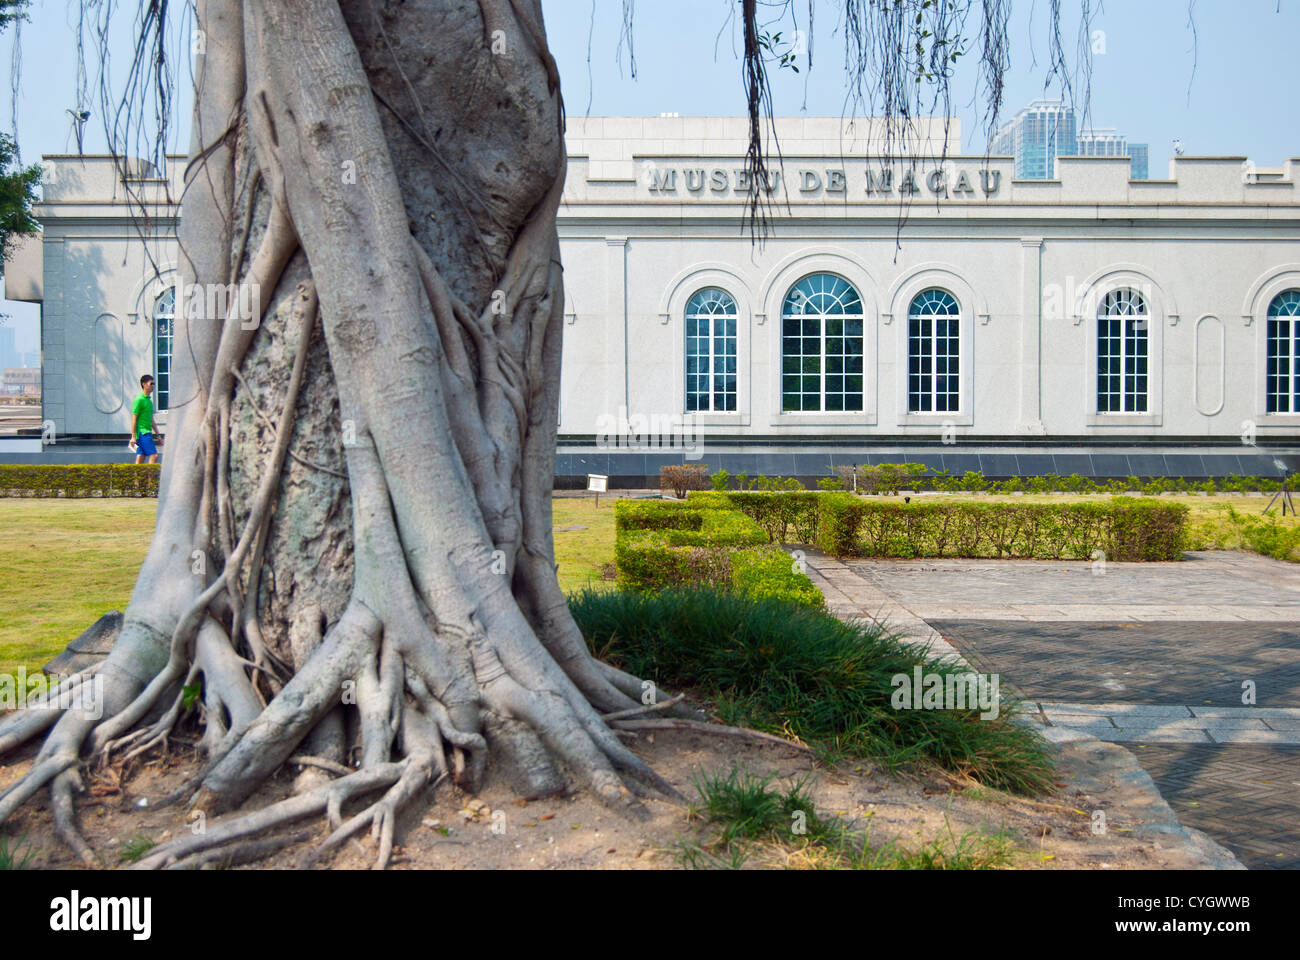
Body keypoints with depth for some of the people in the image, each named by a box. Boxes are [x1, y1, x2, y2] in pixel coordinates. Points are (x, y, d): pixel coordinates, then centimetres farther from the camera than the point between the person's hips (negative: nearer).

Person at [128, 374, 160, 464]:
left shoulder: (149, 400, 18)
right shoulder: (139, 400, -9)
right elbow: (134, 419, -12)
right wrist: (133, 437, -17)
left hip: (147, 432, 9)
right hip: (142, 433, -9)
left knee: (140, 460, 6)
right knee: (154, 455, -15)